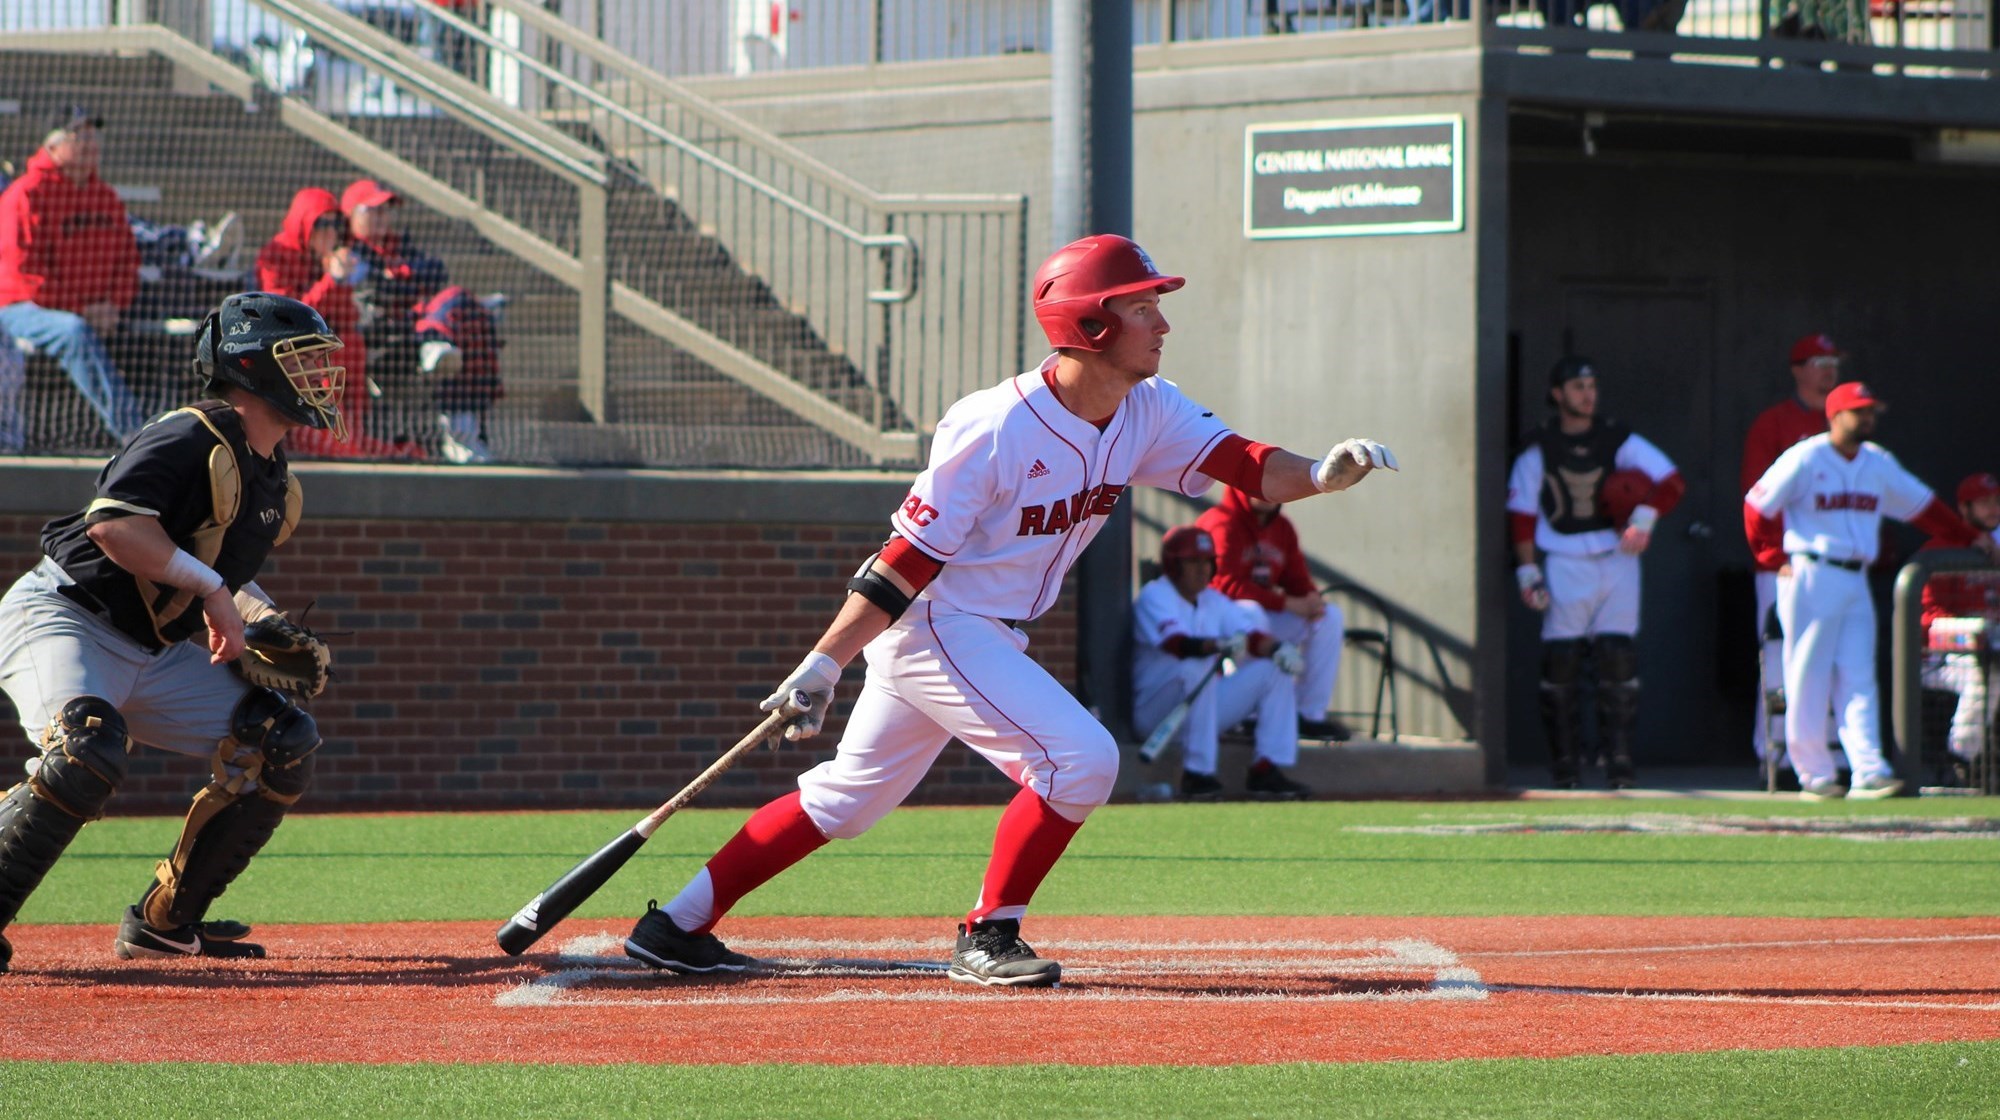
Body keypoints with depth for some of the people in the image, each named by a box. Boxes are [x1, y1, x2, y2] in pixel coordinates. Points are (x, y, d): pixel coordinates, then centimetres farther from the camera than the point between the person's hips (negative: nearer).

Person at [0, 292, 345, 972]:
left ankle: (165, 922, 9)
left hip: (157, 652, 9)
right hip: (63, 618, -9)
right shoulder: (192, 440, -19)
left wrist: (257, 617, 3)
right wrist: (210, 587, -25)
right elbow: (113, 526, -32)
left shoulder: (275, 481, 10)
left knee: (283, 743, 3)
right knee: (89, 751, -36)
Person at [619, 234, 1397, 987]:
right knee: (1080, 756, -18)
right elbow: (910, 556, -22)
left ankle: (678, 926, 24)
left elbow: (1244, 466, -9)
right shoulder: (996, 429, -24)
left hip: (989, 638, 9)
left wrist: (1319, 475, -31)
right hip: (931, 624, -9)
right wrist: (824, 665, -23)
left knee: (851, 796, 16)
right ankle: (987, 936, -4)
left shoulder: (1147, 413, -2)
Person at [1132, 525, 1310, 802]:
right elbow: (1177, 643, -29)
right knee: (1196, 668, -36)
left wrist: (1277, 649, -22)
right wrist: (1219, 645, -47)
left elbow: (1250, 637, 1)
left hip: (1207, 707, 8)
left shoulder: (1213, 601, 13)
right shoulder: (1154, 596, -10)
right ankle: (1197, 775, -32)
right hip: (1153, 712, -8)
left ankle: (1265, 771, -8)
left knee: (1274, 669, -1)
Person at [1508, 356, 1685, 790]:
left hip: (1617, 559, 1)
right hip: (1565, 565, -1)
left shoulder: (1619, 441, 4)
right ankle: (1563, 764, 6)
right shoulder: (1539, 448, 2)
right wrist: (1528, 571, -3)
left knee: (1618, 657, -7)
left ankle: (1618, 759, -5)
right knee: (1561, 659, -2)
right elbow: (1522, 513, 4)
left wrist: (1646, 516, -17)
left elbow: (1671, 481, 0)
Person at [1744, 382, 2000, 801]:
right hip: (1811, 578, -5)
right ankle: (1814, 774, 2)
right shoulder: (1805, 459, -5)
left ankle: (1869, 773, -11)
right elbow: (1757, 506, -3)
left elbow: (1921, 506, 20)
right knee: (1808, 677, -3)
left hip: (1855, 581, 5)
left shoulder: (1879, 464, 12)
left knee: (1858, 680, -3)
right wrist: (1775, 559, -6)